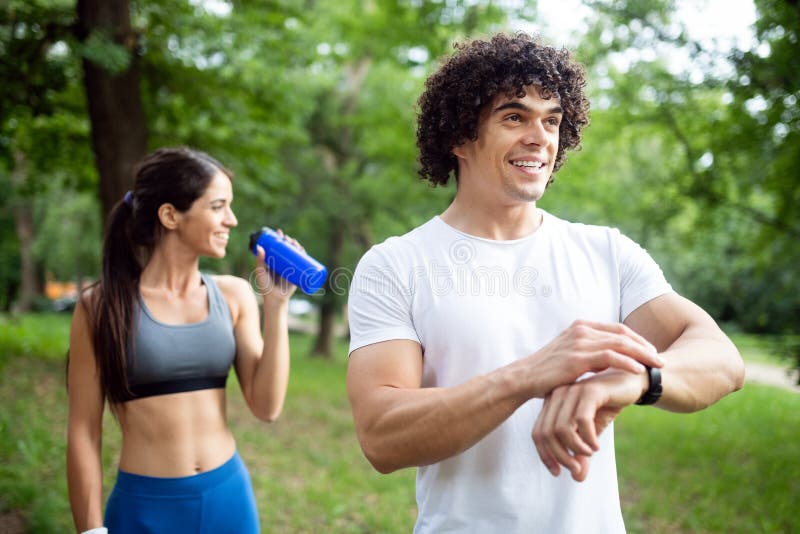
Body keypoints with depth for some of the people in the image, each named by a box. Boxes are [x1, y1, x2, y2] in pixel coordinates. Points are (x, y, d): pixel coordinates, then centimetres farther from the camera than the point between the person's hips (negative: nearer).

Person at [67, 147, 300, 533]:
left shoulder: (233, 295, 0)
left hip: (229, 496, 4)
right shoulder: (104, 306, -9)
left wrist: (275, 305, -9)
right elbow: (83, 433, -5)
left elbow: (267, 407, -4)